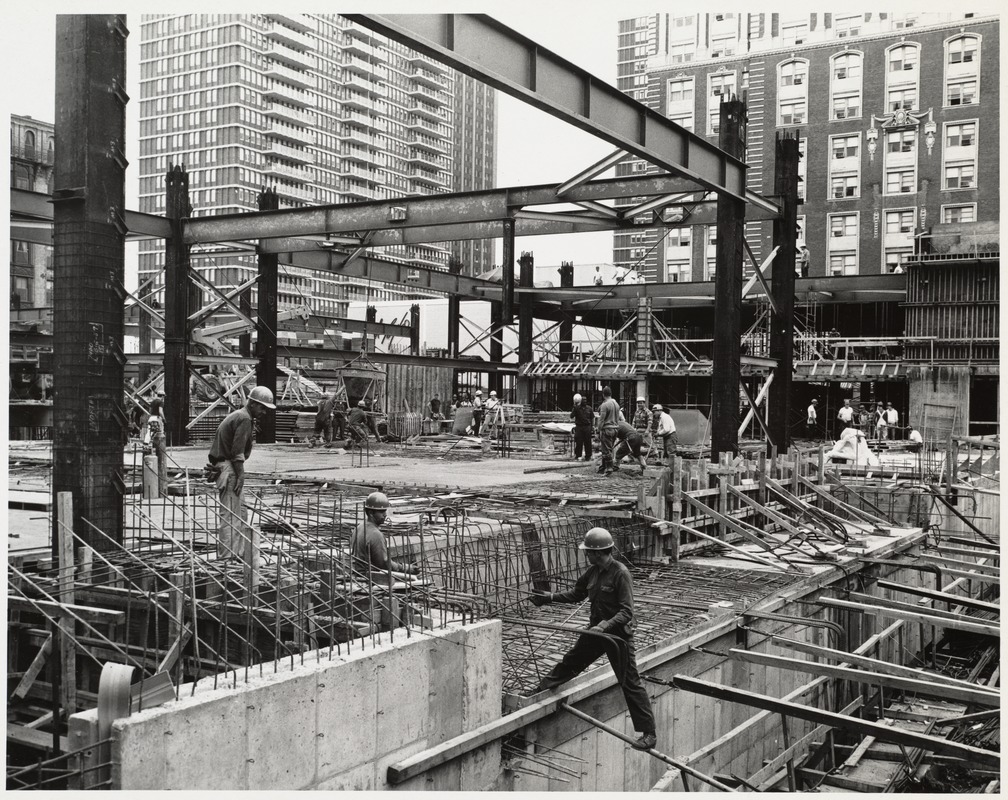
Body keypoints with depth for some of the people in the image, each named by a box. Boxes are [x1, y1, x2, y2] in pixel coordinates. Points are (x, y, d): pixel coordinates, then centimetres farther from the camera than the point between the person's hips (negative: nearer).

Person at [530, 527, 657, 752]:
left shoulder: (620, 573, -22)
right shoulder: (593, 571, 2)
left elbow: (627, 611, -25)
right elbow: (576, 594, 16)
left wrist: (607, 624, -36)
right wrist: (550, 597, 11)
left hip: (618, 634, -7)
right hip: (597, 631, 7)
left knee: (630, 683, -4)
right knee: (571, 662, 21)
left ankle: (649, 734, 2)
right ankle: (540, 690, 40)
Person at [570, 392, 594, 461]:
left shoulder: (588, 408, 5)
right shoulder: (576, 409, 2)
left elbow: (592, 417, 14)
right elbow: (571, 417, -11)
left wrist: (593, 425, 8)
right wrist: (575, 408, -20)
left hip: (587, 427, 1)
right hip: (579, 427, -1)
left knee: (588, 442, 4)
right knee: (578, 442, -2)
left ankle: (588, 456, 13)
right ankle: (577, 456, 6)